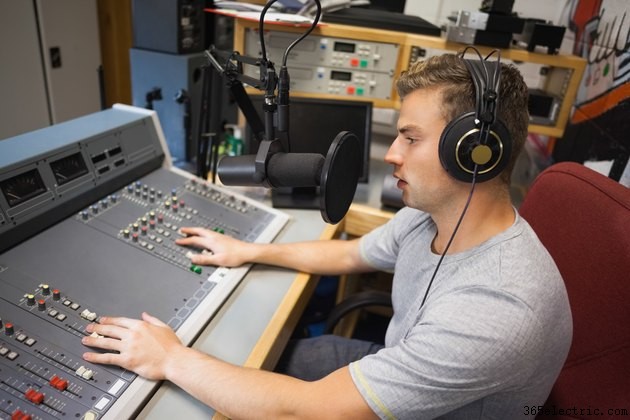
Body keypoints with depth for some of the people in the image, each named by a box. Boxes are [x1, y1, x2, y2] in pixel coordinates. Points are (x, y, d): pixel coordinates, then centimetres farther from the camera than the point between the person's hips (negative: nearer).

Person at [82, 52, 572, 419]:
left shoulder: (494, 310, -39)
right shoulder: (429, 215, -12)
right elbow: (349, 253, 7)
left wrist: (172, 359, -25)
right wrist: (249, 251, 9)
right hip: (394, 368, 6)